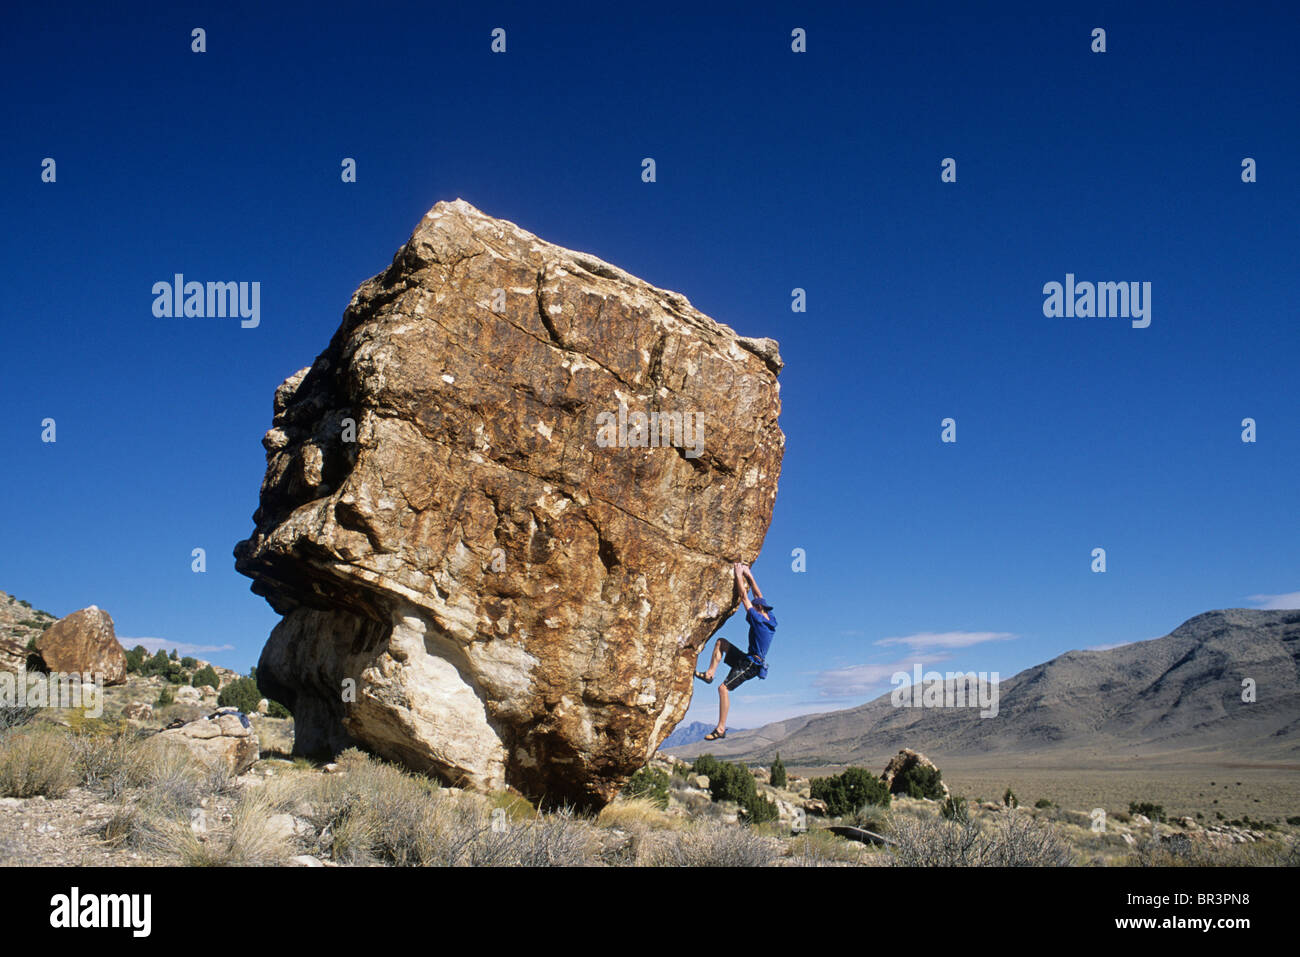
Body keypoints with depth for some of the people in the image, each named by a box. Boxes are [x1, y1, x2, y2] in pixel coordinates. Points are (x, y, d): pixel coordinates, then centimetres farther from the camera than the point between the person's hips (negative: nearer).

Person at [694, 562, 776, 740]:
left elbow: (744, 597, -13)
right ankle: (709, 674, 7)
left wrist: (739, 576, -5)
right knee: (721, 642, 14)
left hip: (751, 665, -10)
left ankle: (721, 728, -20)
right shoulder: (770, 619, 8)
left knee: (723, 688, -19)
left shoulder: (758, 619, -16)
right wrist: (749, 575, 18)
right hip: (747, 660, 10)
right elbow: (758, 595, 17)